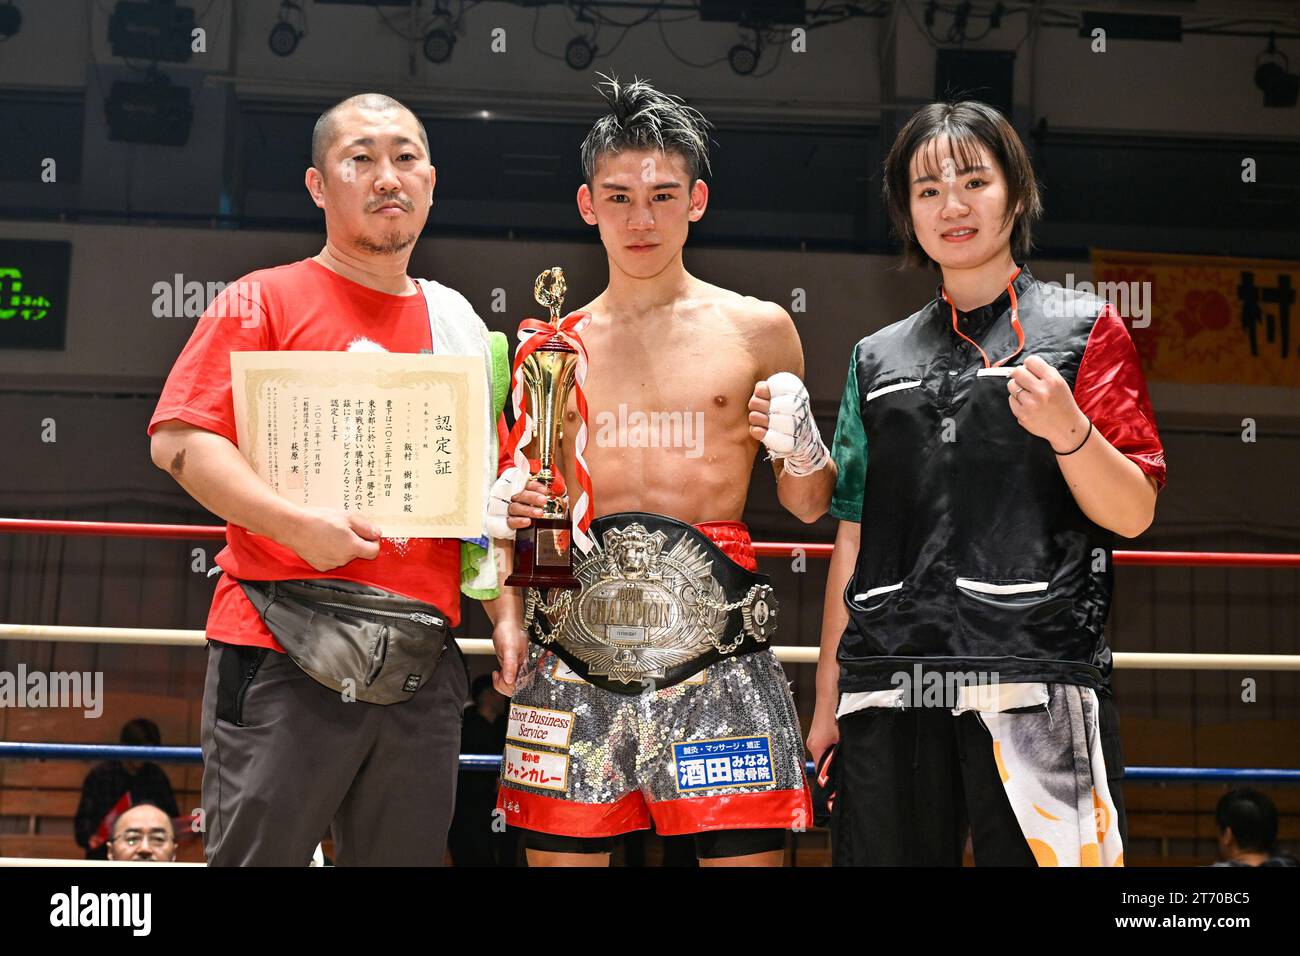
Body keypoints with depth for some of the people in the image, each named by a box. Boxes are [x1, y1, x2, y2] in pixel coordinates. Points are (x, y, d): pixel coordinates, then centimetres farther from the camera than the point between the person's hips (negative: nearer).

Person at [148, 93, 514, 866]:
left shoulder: (459, 326, 18)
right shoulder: (265, 301, 4)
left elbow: (489, 486, 26)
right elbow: (179, 440, -7)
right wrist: (297, 523, -17)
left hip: (425, 666, 5)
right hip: (285, 655, -5)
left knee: (407, 852, 9)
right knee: (257, 852, -3)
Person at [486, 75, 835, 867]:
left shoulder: (758, 330, 7)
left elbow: (806, 507, 13)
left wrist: (798, 445, -8)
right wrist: (509, 510, 1)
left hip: (715, 648, -2)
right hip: (575, 658, 2)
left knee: (747, 849, -7)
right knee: (559, 852, 3)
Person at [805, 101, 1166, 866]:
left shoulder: (1084, 330, 7)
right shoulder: (877, 358, 17)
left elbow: (1134, 515, 1)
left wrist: (1067, 428, -17)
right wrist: (828, 701, 14)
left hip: (1038, 678, -3)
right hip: (889, 688, 3)